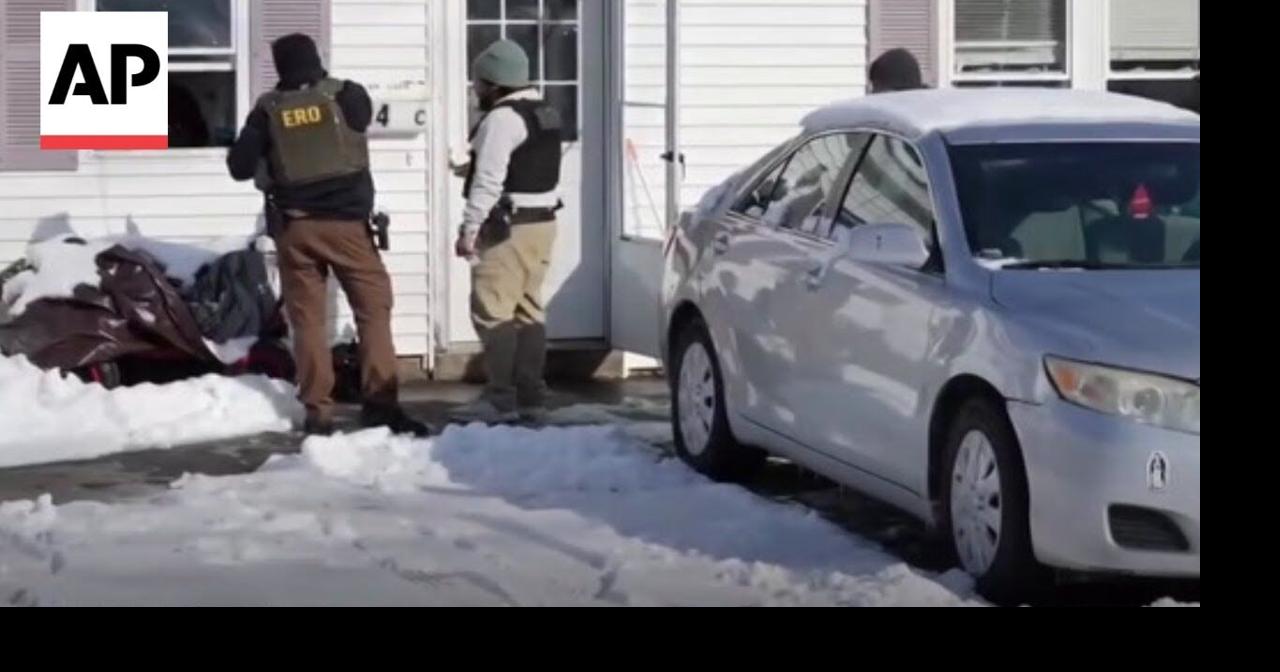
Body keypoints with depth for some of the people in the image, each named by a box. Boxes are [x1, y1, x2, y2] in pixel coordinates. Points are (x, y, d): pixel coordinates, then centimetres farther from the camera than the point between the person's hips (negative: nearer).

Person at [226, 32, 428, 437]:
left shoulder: (268, 110, -1)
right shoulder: (347, 96, -3)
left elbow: (239, 167, 0)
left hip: (294, 226, 2)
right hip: (344, 221, -2)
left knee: (307, 318, 6)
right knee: (373, 307, 3)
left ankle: (318, 411, 5)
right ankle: (380, 403, -5)